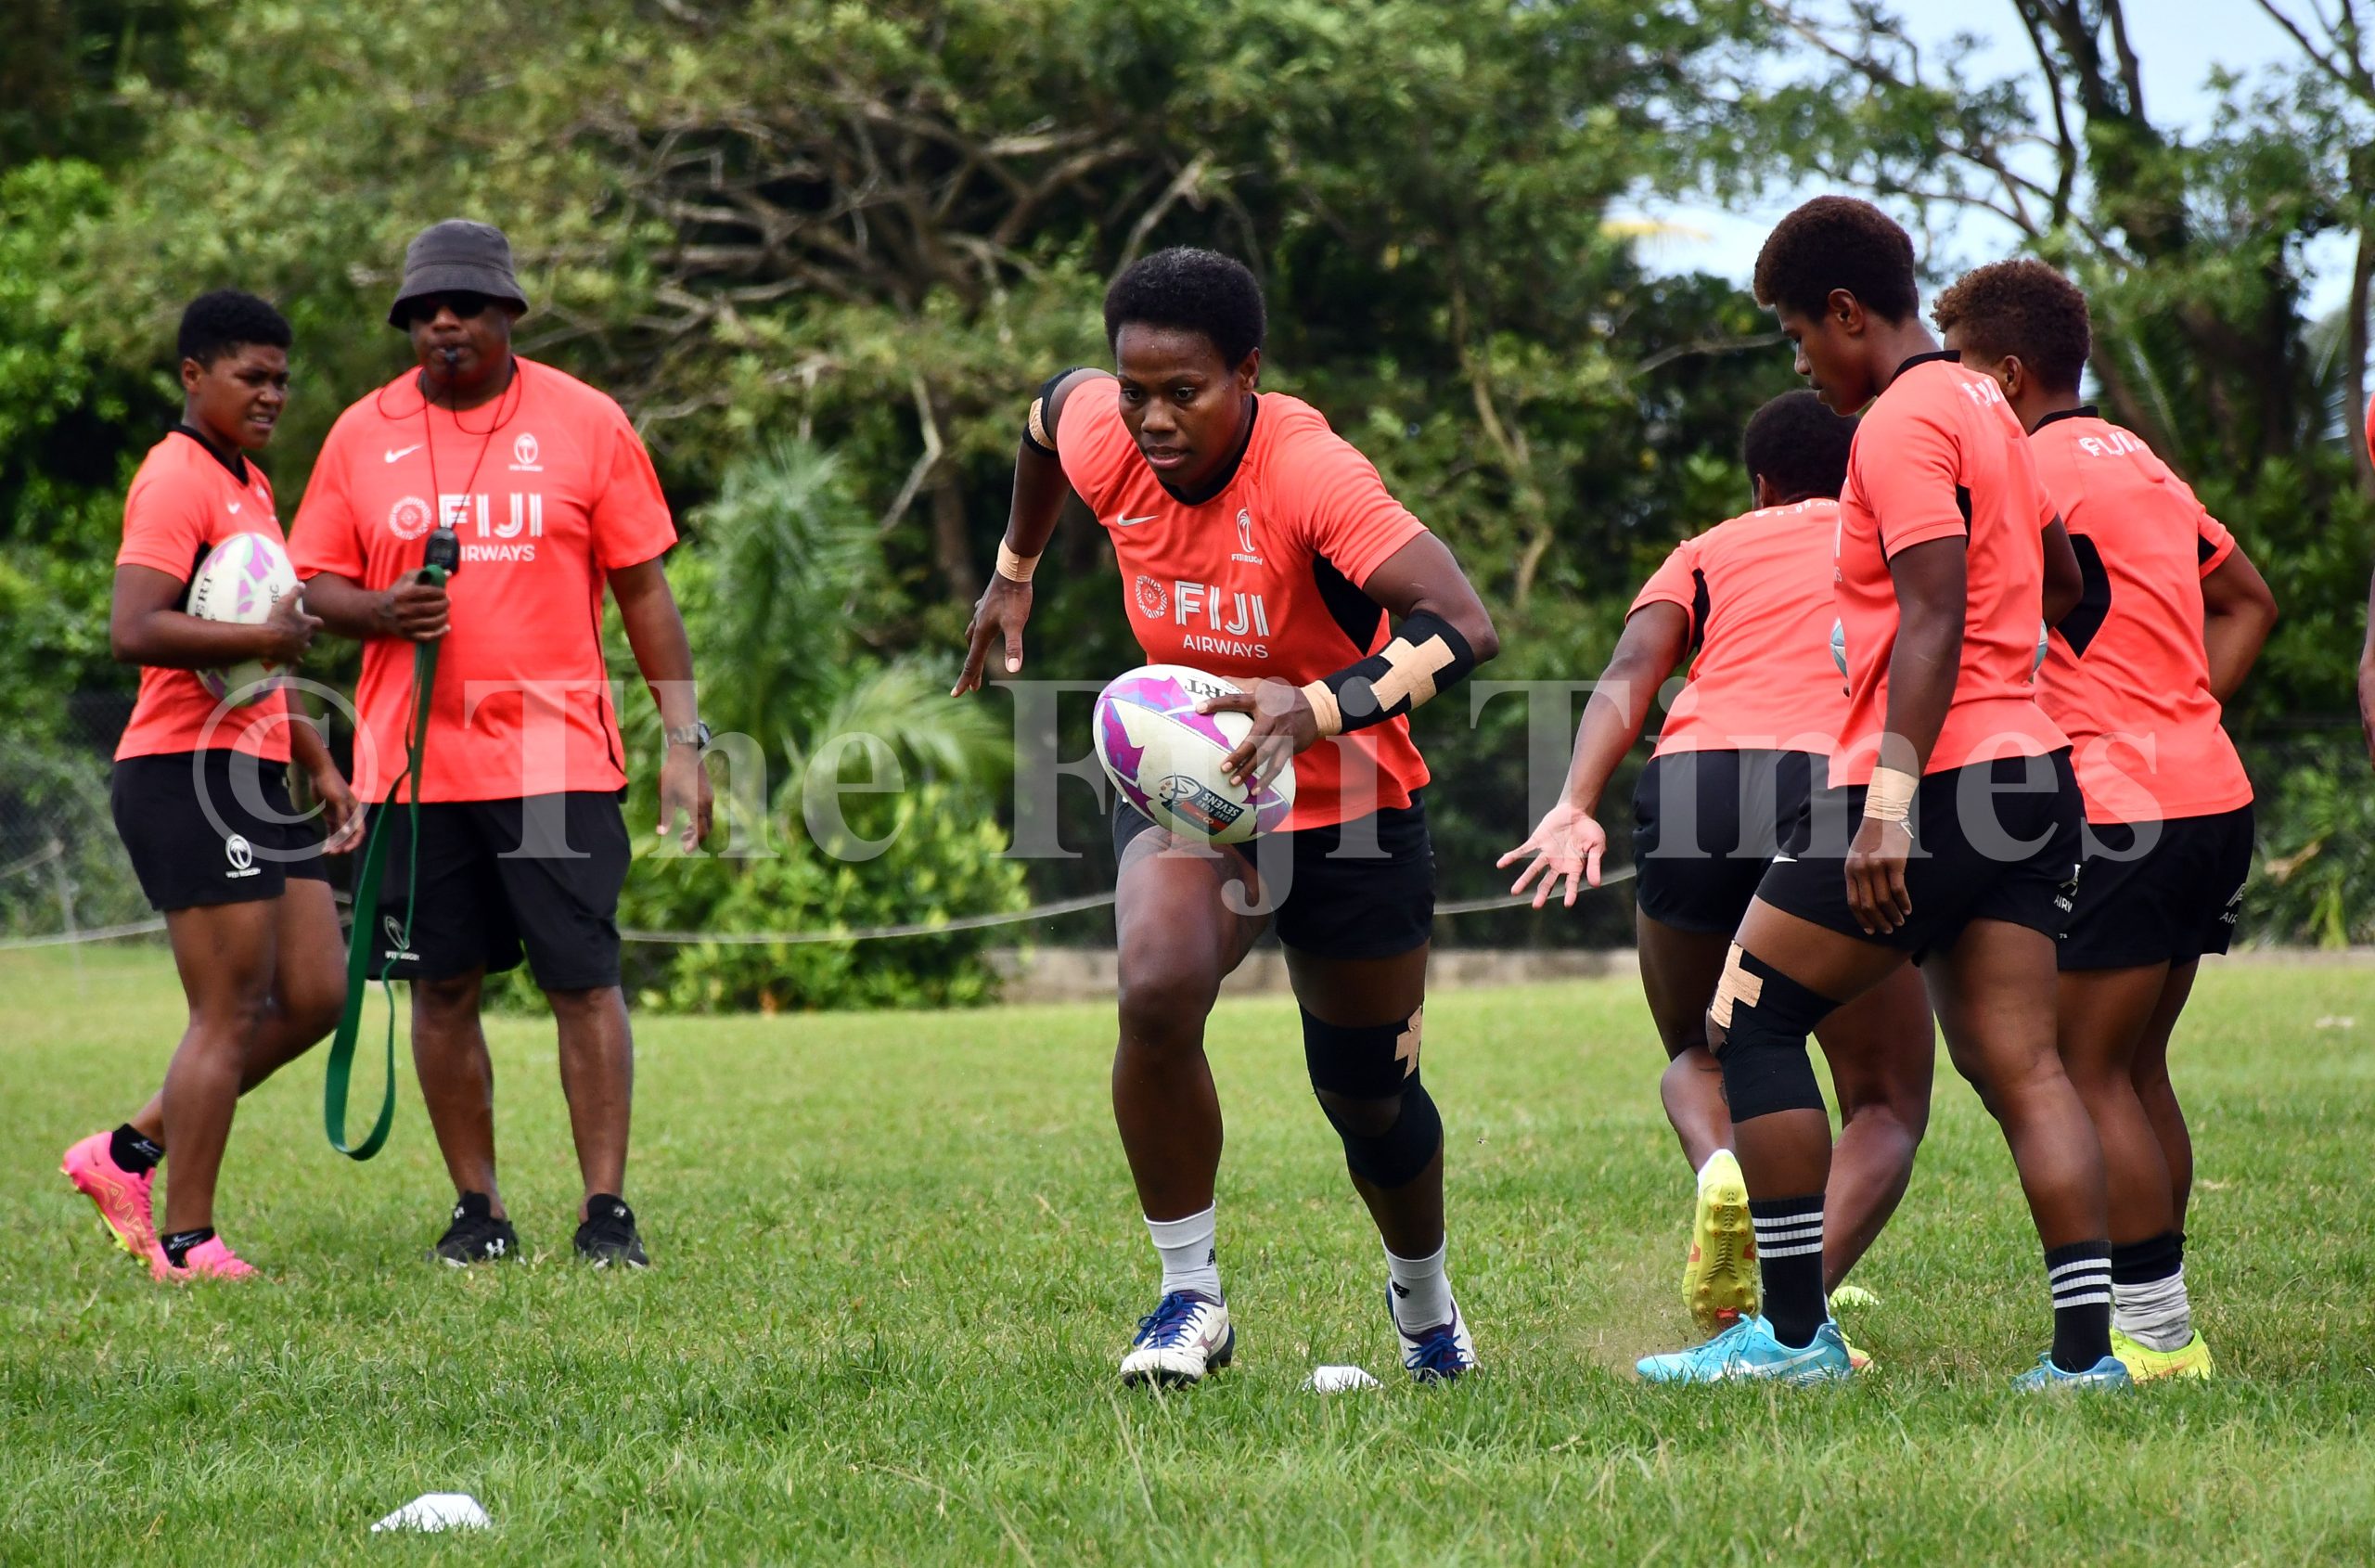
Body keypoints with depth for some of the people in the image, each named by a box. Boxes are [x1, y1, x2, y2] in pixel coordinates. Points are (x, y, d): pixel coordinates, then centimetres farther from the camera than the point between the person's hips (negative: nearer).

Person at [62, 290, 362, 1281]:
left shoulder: (248, 485, 21)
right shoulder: (176, 480, -11)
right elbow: (134, 631, -25)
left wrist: (318, 763, 23)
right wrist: (262, 638, -22)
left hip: (252, 779, 10)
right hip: (188, 778, -10)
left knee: (316, 997, 8)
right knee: (230, 1014, -7)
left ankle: (130, 1154, 16)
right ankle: (187, 1243, 2)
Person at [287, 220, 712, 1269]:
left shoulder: (584, 423, 3)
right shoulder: (363, 434, 7)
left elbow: (644, 590, 5)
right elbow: (315, 585, 11)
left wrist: (684, 738, -1)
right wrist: (380, 611, -12)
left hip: (558, 753, -2)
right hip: (414, 761, 2)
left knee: (584, 981, -7)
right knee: (443, 986, 6)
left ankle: (606, 1210, -2)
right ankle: (477, 1210, 16)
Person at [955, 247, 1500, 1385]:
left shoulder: (1309, 473, -30)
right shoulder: (1100, 437, -15)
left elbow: (1464, 628, -41)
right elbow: (1049, 408, 13)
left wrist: (1318, 709, -54)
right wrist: (1014, 575, 23)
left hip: (1346, 798, -3)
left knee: (1369, 1098, 11)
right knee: (1157, 992, -29)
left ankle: (1423, 1301, 44)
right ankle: (1190, 1295, -12)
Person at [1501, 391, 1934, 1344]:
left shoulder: (1711, 552, 26)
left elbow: (1629, 674, 8)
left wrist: (1575, 805, -5)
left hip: (1688, 781, 1)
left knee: (1698, 1055, 27)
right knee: (1889, 1107, 12)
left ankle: (1721, 1170, -8)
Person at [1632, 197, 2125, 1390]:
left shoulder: (1901, 425, -11)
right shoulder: (1983, 408, 18)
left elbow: (1935, 619, -20)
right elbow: (2059, 584, 28)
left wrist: (1889, 803, -23)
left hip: (1934, 787, -9)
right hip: (2030, 775, 9)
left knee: (1750, 1021, 2)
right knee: (2019, 1068, 3)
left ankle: (1793, 1331, 1)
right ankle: (2085, 1345, -7)